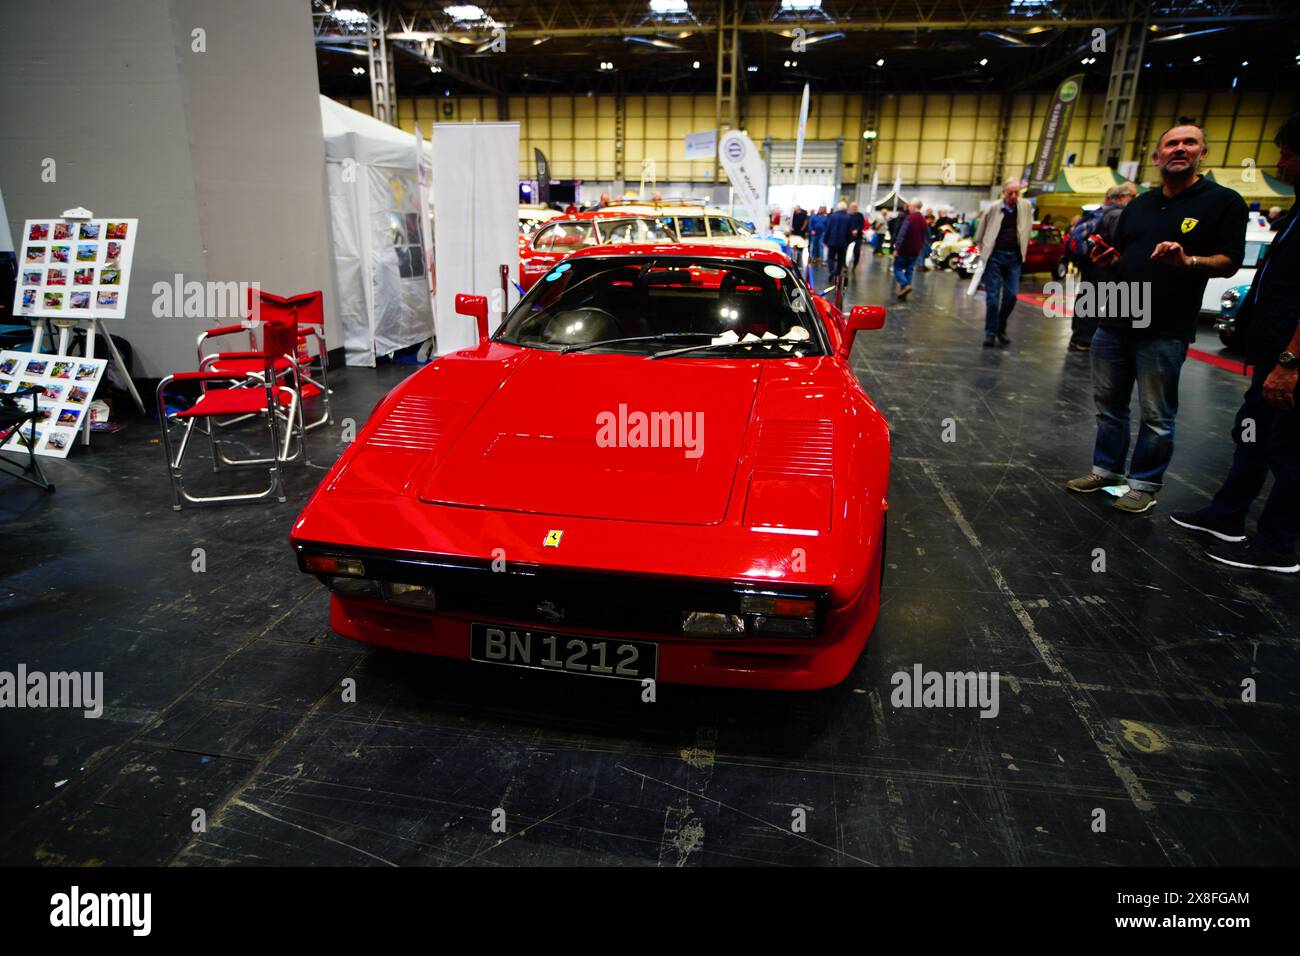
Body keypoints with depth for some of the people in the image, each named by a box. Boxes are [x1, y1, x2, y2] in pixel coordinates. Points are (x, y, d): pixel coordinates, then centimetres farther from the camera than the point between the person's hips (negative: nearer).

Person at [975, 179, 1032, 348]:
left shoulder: (1026, 206, 5)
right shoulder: (994, 209, -3)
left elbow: (1027, 229, 15)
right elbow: (981, 232, 7)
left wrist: (1023, 250, 11)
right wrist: (984, 250, 6)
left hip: (1014, 257, 3)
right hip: (995, 255, -3)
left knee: (1011, 295, 1)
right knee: (992, 296, -2)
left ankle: (1001, 329, 17)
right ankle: (990, 332, 4)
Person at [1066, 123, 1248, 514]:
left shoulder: (1224, 201, -1)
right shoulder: (1139, 204, 15)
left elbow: (1230, 261, -6)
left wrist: (1187, 261, -24)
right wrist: (1106, 257, 0)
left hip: (1165, 331, -5)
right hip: (1115, 322, 6)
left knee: (1156, 417, 1)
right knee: (1109, 405, 13)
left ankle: (1144, 485, 13)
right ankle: (1106, 470, 26)